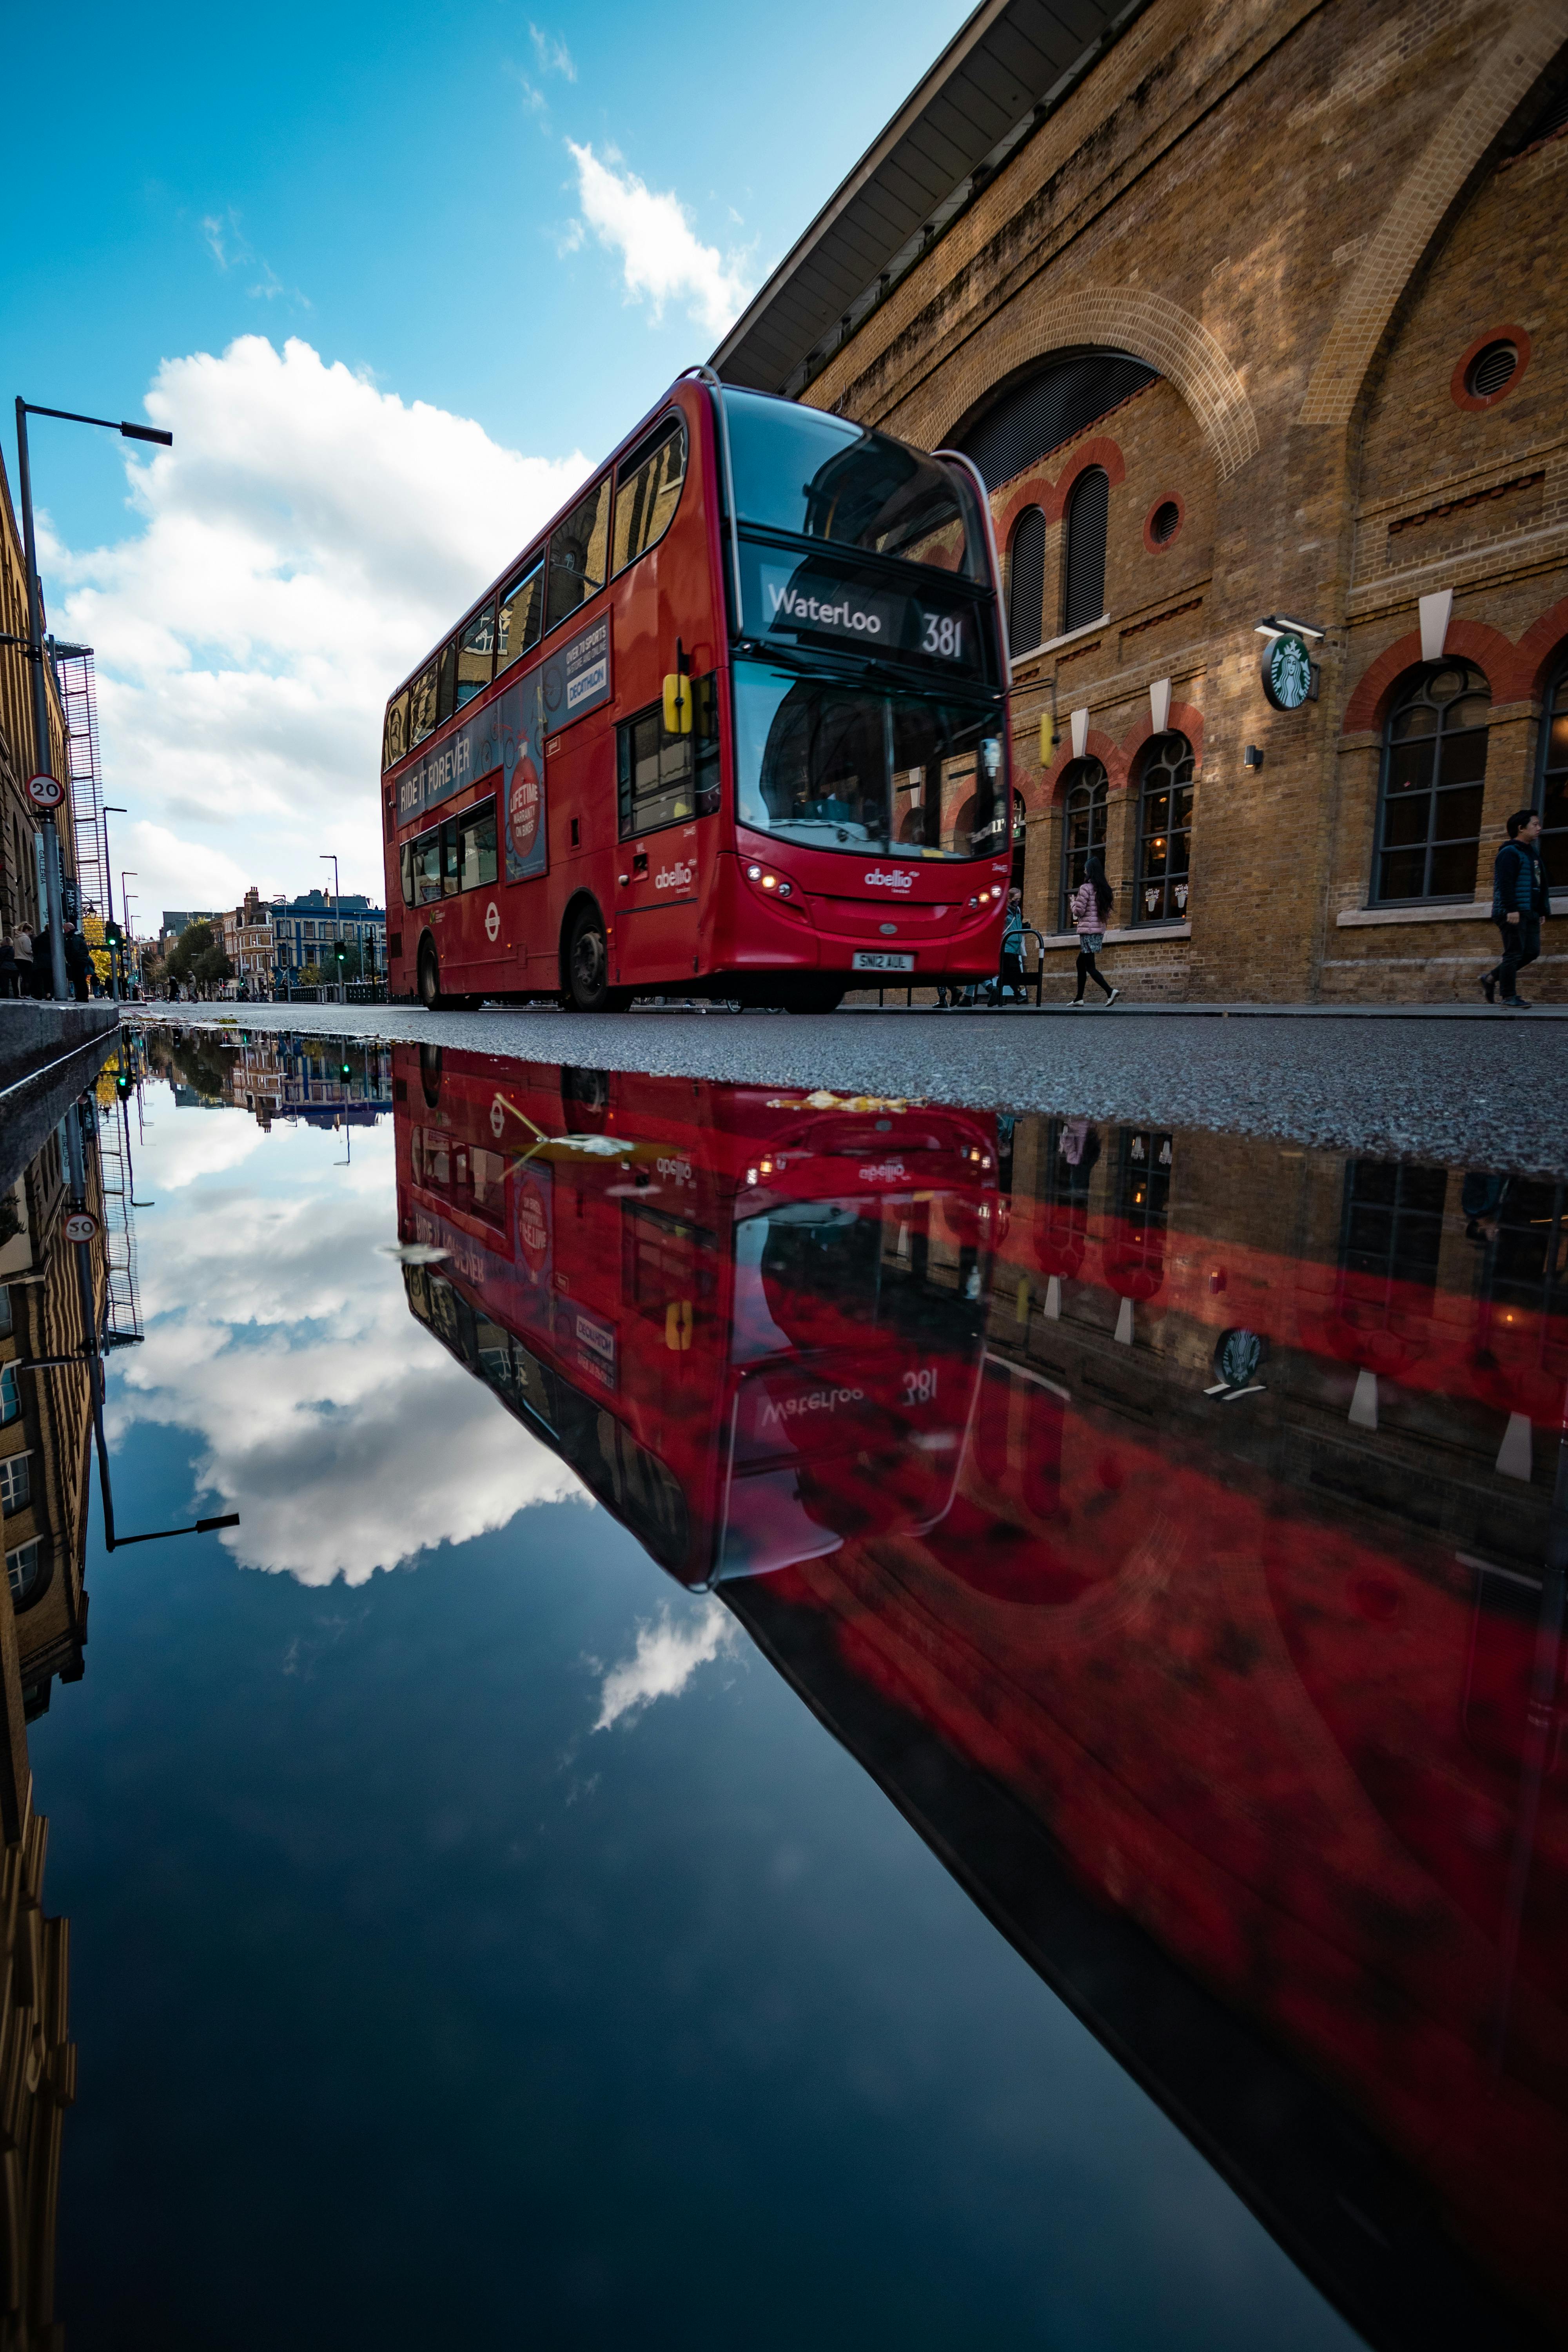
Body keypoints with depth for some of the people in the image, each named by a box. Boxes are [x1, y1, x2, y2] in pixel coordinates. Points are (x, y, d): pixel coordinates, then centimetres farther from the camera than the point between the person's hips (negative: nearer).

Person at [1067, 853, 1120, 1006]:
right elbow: (1107, 909, 16)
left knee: (1090, 966, -7)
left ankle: (1110, 991, -23)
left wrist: (1073, 902, 9)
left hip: (1088, 930, -8)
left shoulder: (1085, 888, -10)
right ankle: (1079, 998, 18)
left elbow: (1078, 911, -12)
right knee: (1081, 963, 17)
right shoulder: (1103, 889, 11)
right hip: (1100, 929, 8)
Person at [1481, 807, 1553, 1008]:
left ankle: (1490, 979, 15)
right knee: (1514, 953, -7)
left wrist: (1542, 911, 20)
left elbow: (1541, 885, 25)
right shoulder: (1510, 852, -8)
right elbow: (1505, 884, -19)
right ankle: (1510, 997, -2)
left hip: (1530, 913, 10)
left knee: (1531, 952, 7)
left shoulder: (1532, 853, 22)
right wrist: (1512, 909, -25)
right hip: (1513, 913, -9)